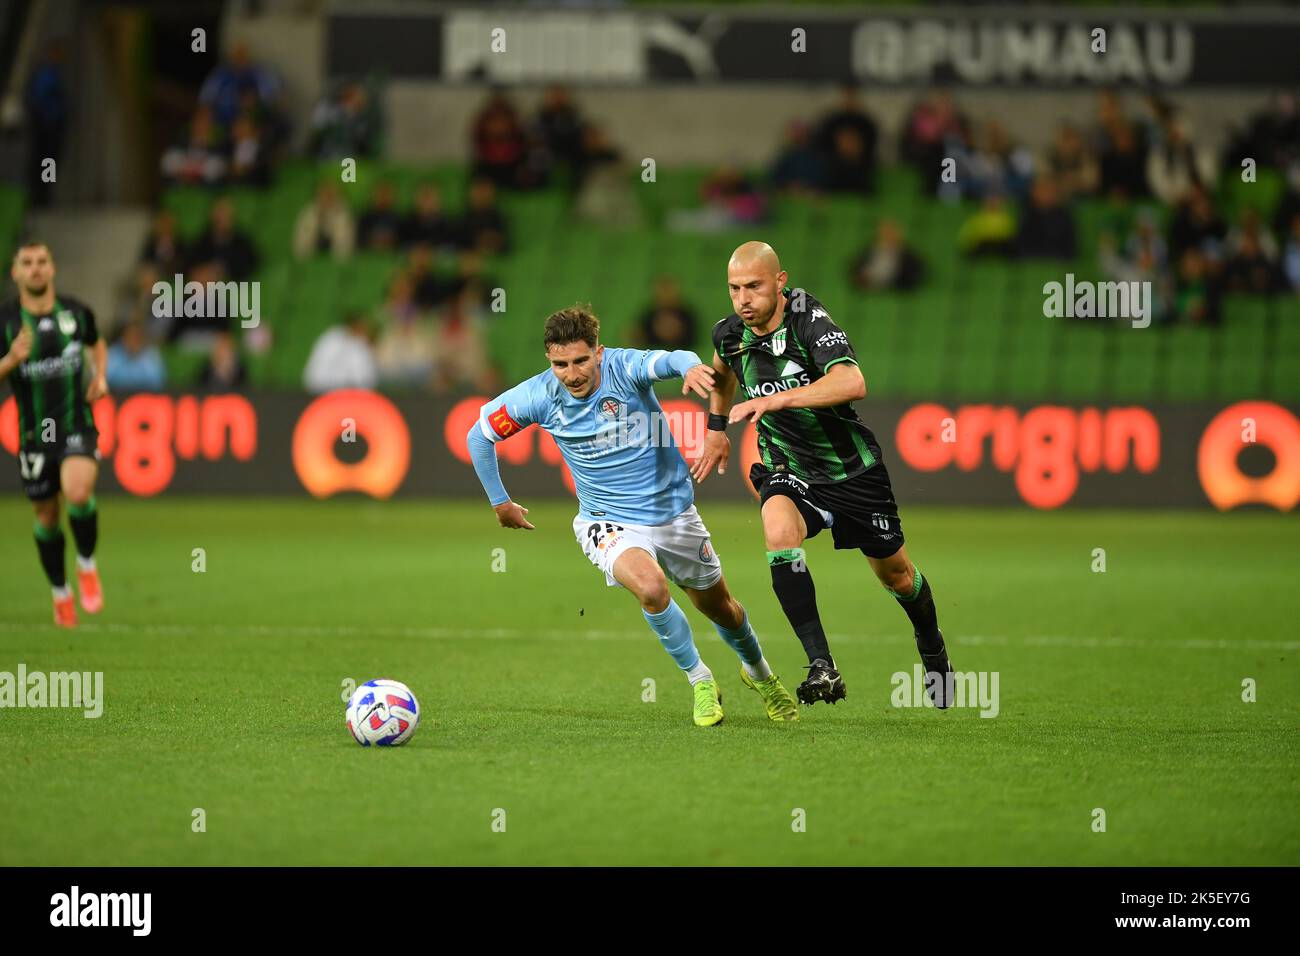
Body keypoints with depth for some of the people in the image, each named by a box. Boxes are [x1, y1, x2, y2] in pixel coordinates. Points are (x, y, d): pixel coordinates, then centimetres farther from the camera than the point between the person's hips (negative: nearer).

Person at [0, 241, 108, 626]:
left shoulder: (76, 312, 0)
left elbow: (97, 343, 22)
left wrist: (100, 376, 4)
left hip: (78, 426, -1)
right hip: (34, 433, 1)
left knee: (78, 492, -28)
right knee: (46, 518, 10)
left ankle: (87, 566, -1)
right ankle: (60, 592, 34)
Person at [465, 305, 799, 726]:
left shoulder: (625, 368, -22)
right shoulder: (539, 396, -16)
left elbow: (668, 361, -44)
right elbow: (480, 435, -1)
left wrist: (690, 365, -67)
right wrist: (500, 502, 5)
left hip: (674, 513, 1)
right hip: (609, 524, -1)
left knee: (720, 609, 16)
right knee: (651, 587, -31)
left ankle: (758, 672, 49)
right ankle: (699, 680, -6)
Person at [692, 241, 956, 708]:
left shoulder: (810, 320, -25)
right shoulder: (730, 334, -7)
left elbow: (852, 383, -43)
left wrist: (776, 399, -48)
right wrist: (716, 428, 24)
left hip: (852, 468, -2)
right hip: (788, 471, 2)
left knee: (896, 576, 14)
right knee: (778, 529, -33)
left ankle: (933, 649, 49)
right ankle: (822, 667, -34)